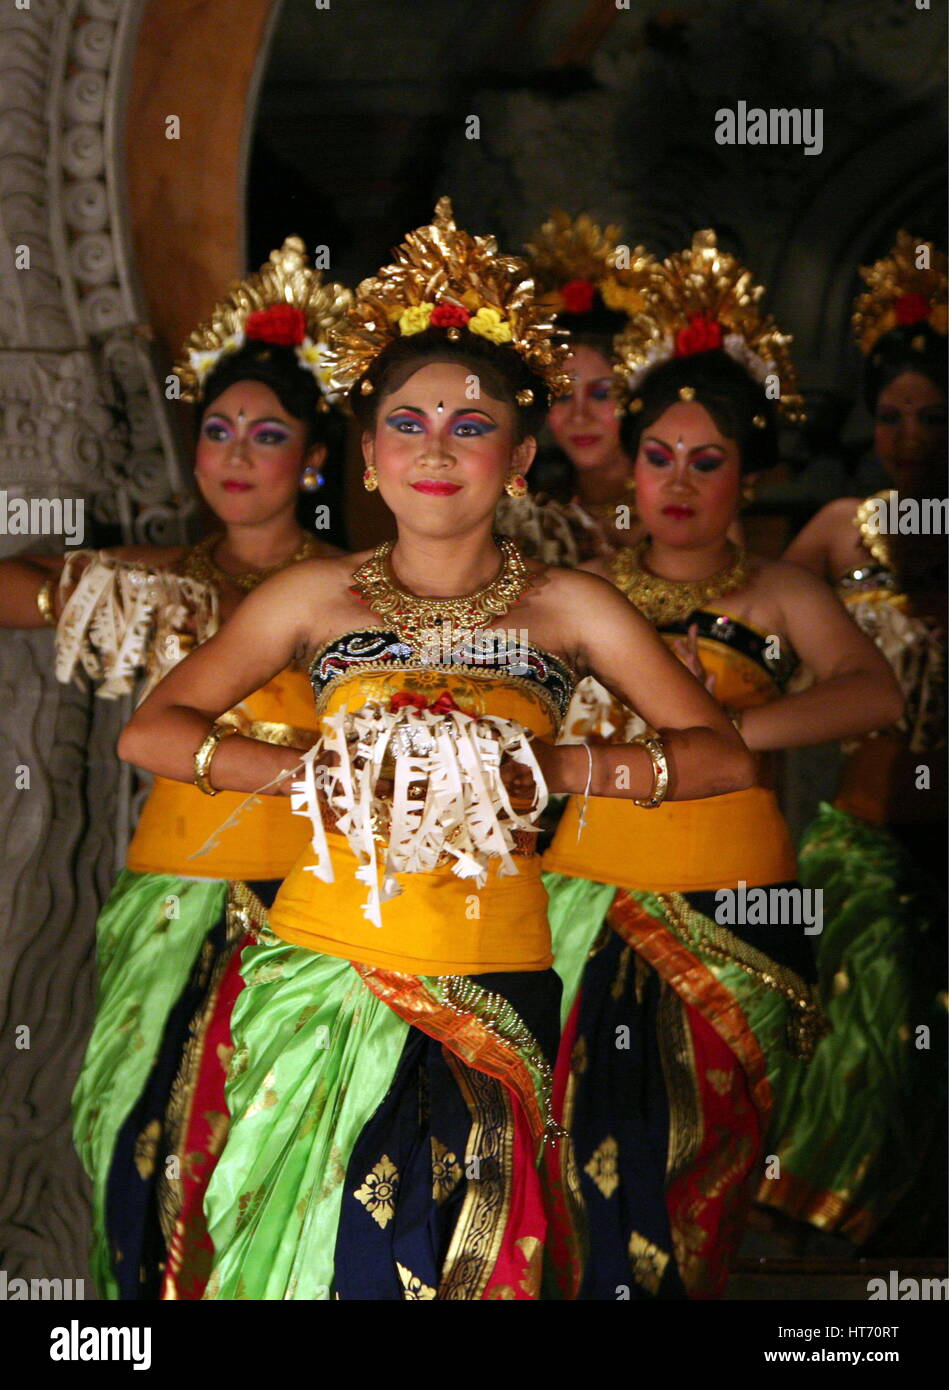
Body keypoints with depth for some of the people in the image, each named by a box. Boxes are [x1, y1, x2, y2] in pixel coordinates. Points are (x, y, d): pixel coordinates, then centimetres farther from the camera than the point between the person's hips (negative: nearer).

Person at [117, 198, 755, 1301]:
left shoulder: (566, 608, 6)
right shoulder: (316, 597, 8)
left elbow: (722, 756, 1)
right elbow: (150, 731, 4)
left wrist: (546, 772, -12)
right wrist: (316, 775, -10)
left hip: (493, 988, 0)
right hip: (324, 968, 1)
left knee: (455, 1240, -14)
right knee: (332, 1242, -12)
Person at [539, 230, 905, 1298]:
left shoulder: (778, 595, 5)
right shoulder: (585, 592, 11)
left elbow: (874, 692, -13)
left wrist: (721, 729, -25)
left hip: (738, 919, -1)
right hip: (597, 906, 1)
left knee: (693, 1182, 0)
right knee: (608, 1160, -9)